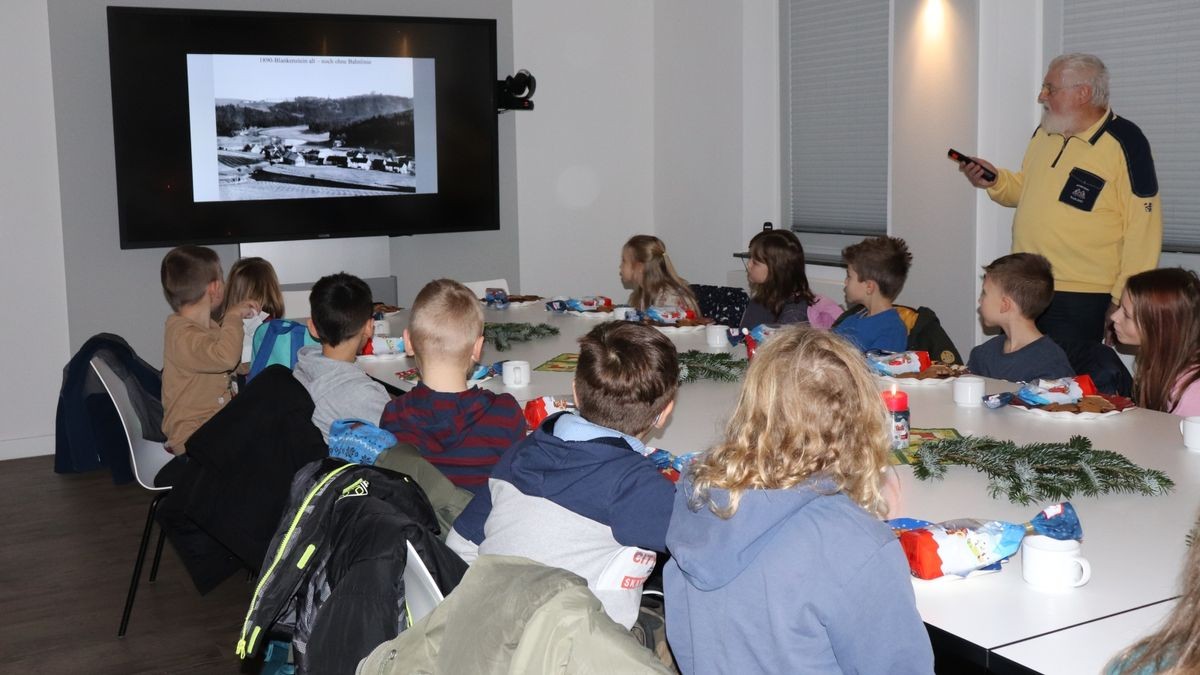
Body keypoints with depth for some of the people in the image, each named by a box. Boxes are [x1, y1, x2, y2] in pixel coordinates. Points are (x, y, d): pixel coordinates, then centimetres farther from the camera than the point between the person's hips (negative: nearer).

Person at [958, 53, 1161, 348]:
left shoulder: (1124, 142, -12)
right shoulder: (1044, 132, 10)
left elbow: (1143, 228, -14)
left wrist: (1123, 301, -15)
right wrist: (995, 181, 3)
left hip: (1080, 301, -7)